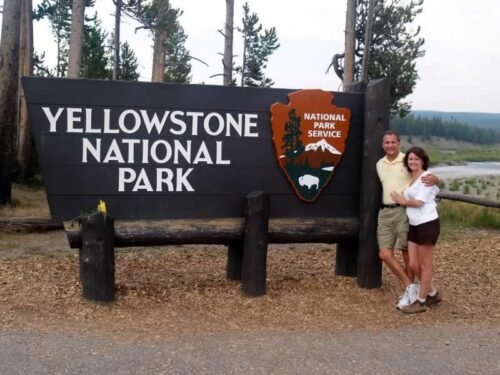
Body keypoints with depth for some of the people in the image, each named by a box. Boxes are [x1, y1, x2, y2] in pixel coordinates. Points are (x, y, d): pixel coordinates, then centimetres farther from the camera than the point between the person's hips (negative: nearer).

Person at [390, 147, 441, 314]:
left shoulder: (426, 177, -9)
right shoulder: (411, 179, 15)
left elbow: (419, 202, -14)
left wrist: (403, 201, 1)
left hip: (427, 224, -8)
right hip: (414, 225, 8)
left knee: (424, 265, 2)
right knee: (413, 265, 9)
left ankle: (421, 301, 12)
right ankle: (432, 294, 28)